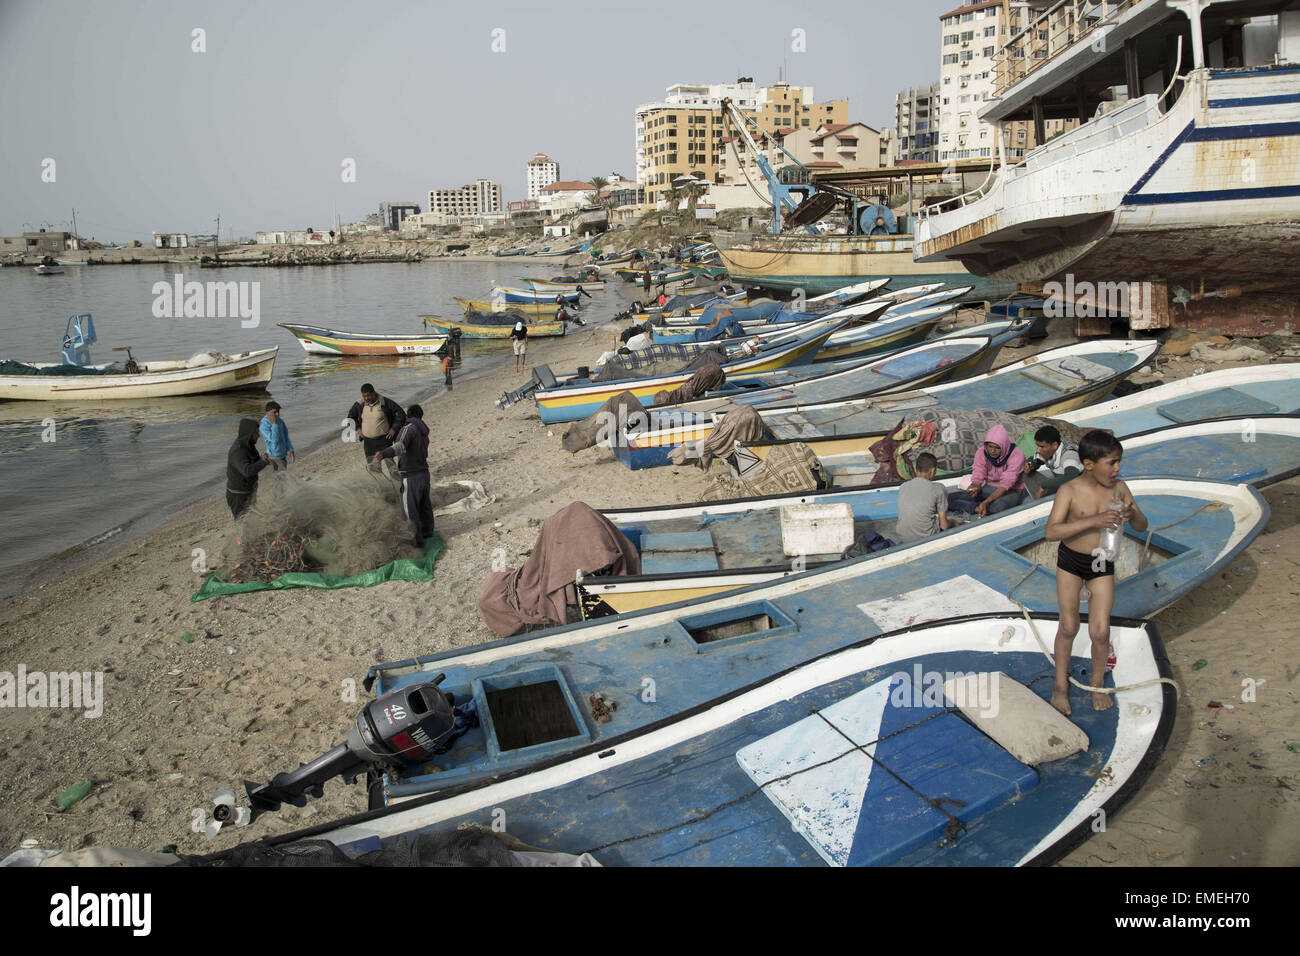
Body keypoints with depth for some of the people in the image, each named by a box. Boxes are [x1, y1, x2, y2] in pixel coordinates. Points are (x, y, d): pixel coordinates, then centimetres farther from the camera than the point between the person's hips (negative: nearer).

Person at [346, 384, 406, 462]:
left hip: (384, 439, -4)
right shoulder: (359, 404, -3)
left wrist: (394, 429, -12)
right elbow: (351, 416, 16)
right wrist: (358, 429, 4)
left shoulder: (385, 402, -13)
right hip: (368, 442, 4)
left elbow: (401, 414, -7)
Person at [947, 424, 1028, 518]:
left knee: (997, 505, -43)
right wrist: (975, 487, -36)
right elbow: (977, 478, -9)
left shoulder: (1017, 456, -21)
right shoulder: (982, 453, -8)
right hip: (989, 488, 4)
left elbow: (1005, 485, -28)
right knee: (949, 497, -16)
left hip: (1011, 491, -4)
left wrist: (985, 502, -41)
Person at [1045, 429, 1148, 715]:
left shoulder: (1119, 488, -7)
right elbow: (1051, 532, -30)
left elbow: (1142, 526, 2)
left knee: (1100, 631, 0)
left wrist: (1132, 514, -23)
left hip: (1102, 565, 3)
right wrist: (1093, 521, -39)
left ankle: (1097, 682, 25)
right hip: (1070, 562, -2)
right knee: (1069, 626, 6)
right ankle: (1061, 683, 25)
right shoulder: (1070, 491, -19)